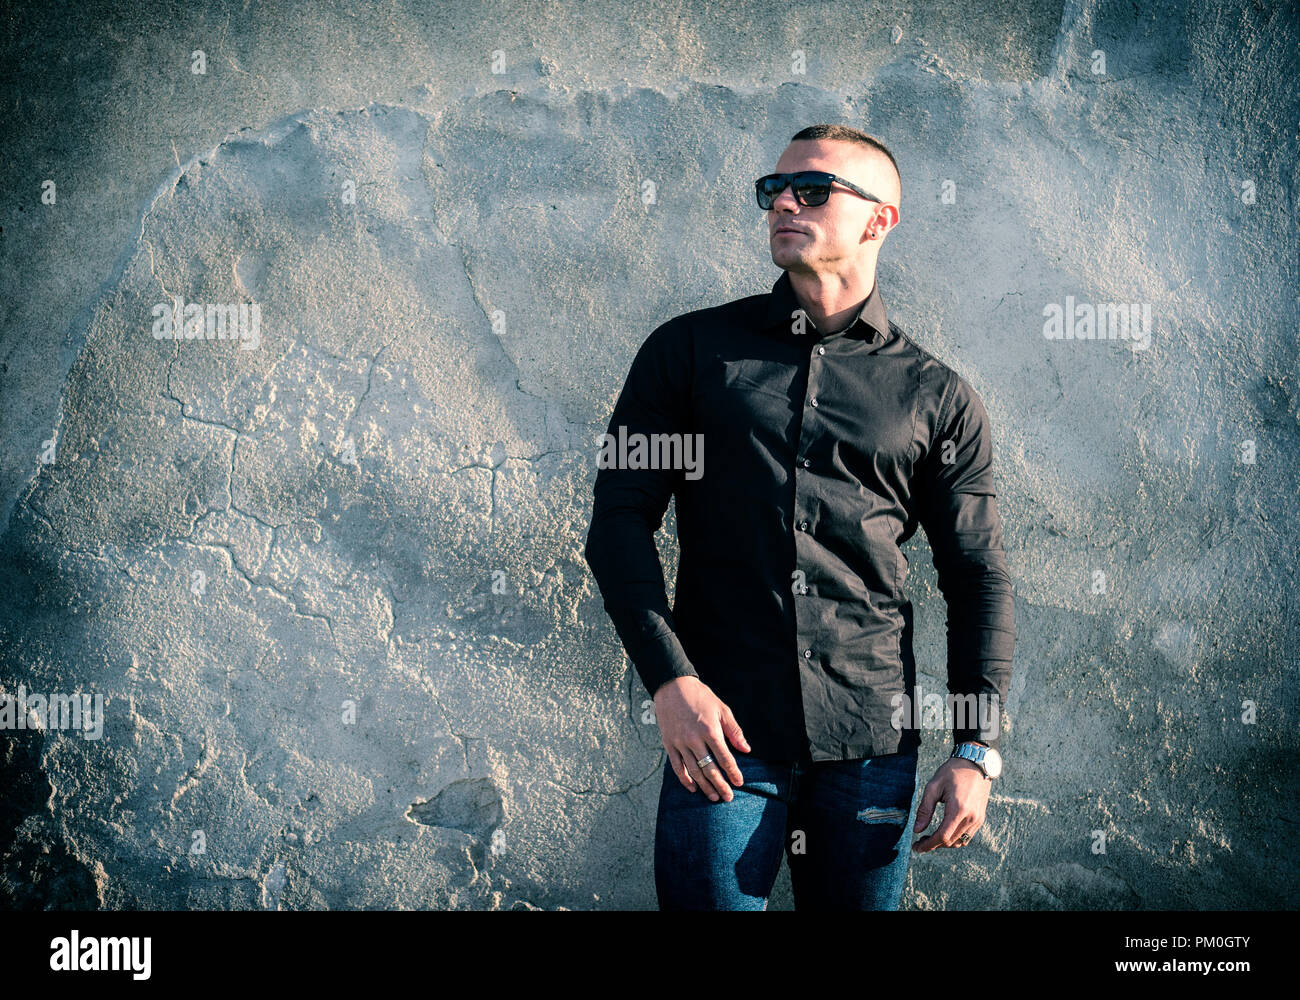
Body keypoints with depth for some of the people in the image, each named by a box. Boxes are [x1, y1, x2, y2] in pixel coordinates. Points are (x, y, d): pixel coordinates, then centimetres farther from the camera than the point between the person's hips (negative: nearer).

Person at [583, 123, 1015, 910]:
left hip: (873, 744, 1)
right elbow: (620, 516, 2)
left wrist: (978, 749, 2)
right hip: (723, 732, -1)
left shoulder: (939, 398, 8)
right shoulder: (691, 351, 7)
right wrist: (670, 678, -10)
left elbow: (980, 578, 10)